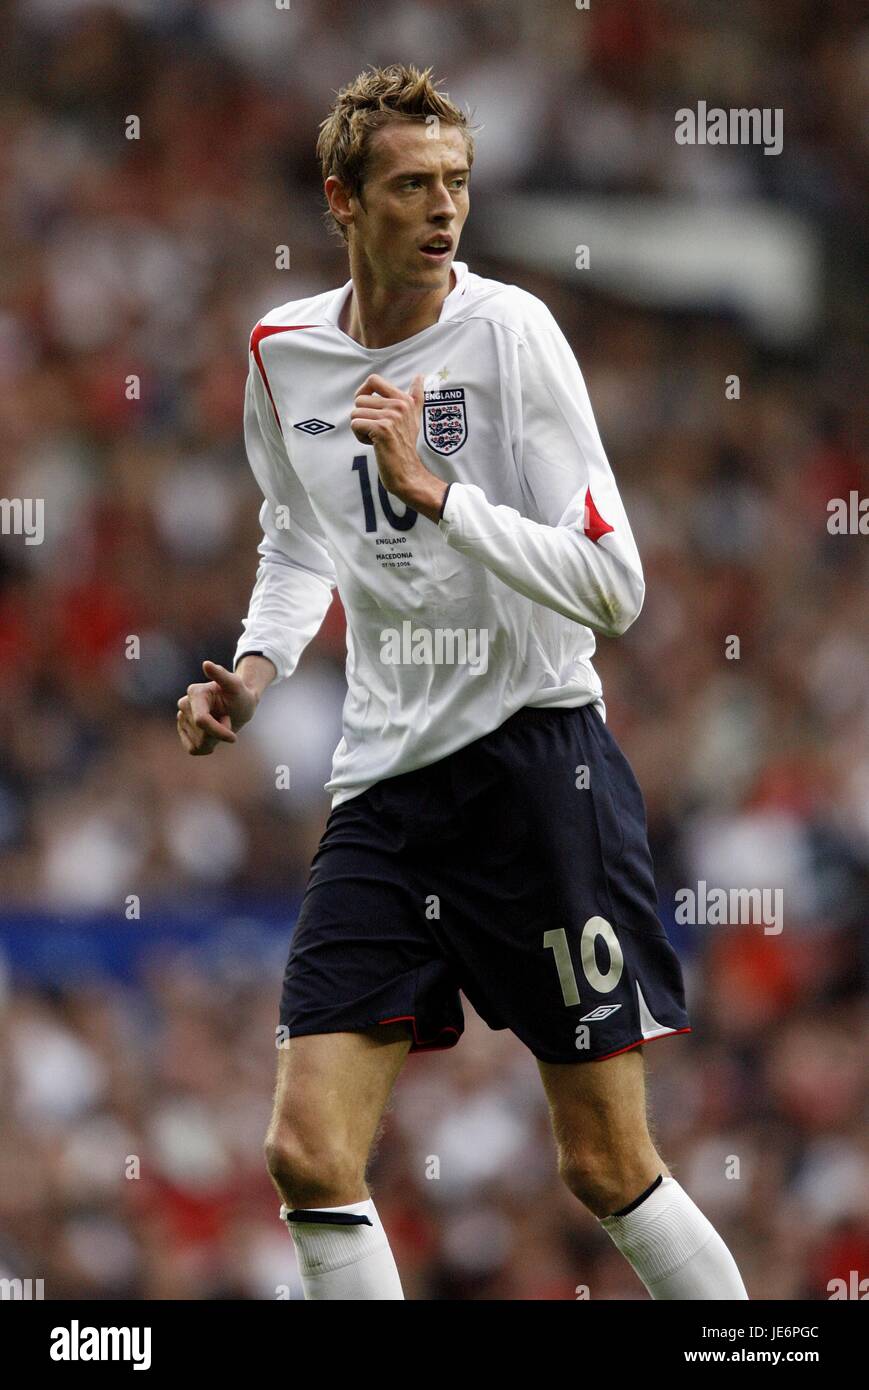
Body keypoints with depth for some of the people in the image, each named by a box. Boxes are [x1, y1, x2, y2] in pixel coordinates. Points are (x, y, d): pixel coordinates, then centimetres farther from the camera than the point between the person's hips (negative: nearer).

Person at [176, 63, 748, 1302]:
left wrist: (433, 489, -23)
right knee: (308, 1157, -8)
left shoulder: (508, 330, -10)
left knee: (609, 1173, -3)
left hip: (538, 761, -4)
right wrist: (258, 666, 10)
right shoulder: (283, 352, 6)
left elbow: (614, 585, -16)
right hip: (385, 781, 5)